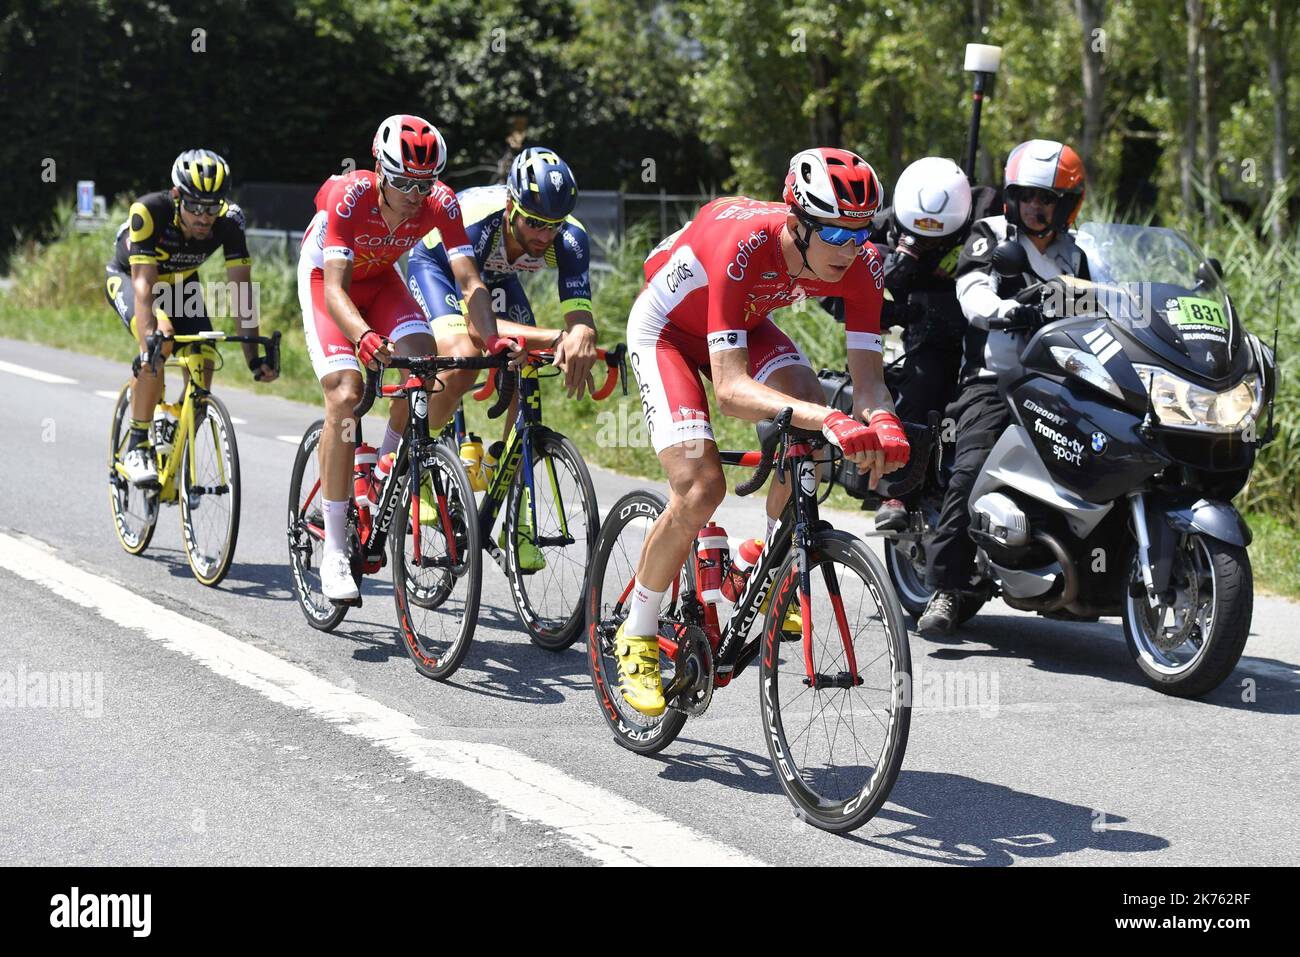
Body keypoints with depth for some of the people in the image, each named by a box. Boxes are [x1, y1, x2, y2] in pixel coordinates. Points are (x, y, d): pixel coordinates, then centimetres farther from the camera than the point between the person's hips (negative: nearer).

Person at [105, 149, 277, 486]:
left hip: (179, 282, 4)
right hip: (128, 276, -4)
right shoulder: (149, 211, -37)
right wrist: (149, 342, -53)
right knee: (161, 340, -32)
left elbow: (240, 288, -27)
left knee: (202, 364, -14)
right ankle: (137, 447, -20)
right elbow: (144, 284, -41)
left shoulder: (229, 220, -29)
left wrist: (253, 355, -32)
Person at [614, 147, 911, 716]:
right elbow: (731, 391, -48)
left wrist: (882, 422, -48)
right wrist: (827, 419, -61)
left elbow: (868, 376, -24)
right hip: (667, 328, -5)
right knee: (701, 487, -21)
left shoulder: (861, 264, -26)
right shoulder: (743, 244, -42)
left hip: (746, 324, 5)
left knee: (810, 426, -23)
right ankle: (637, 636, 0)